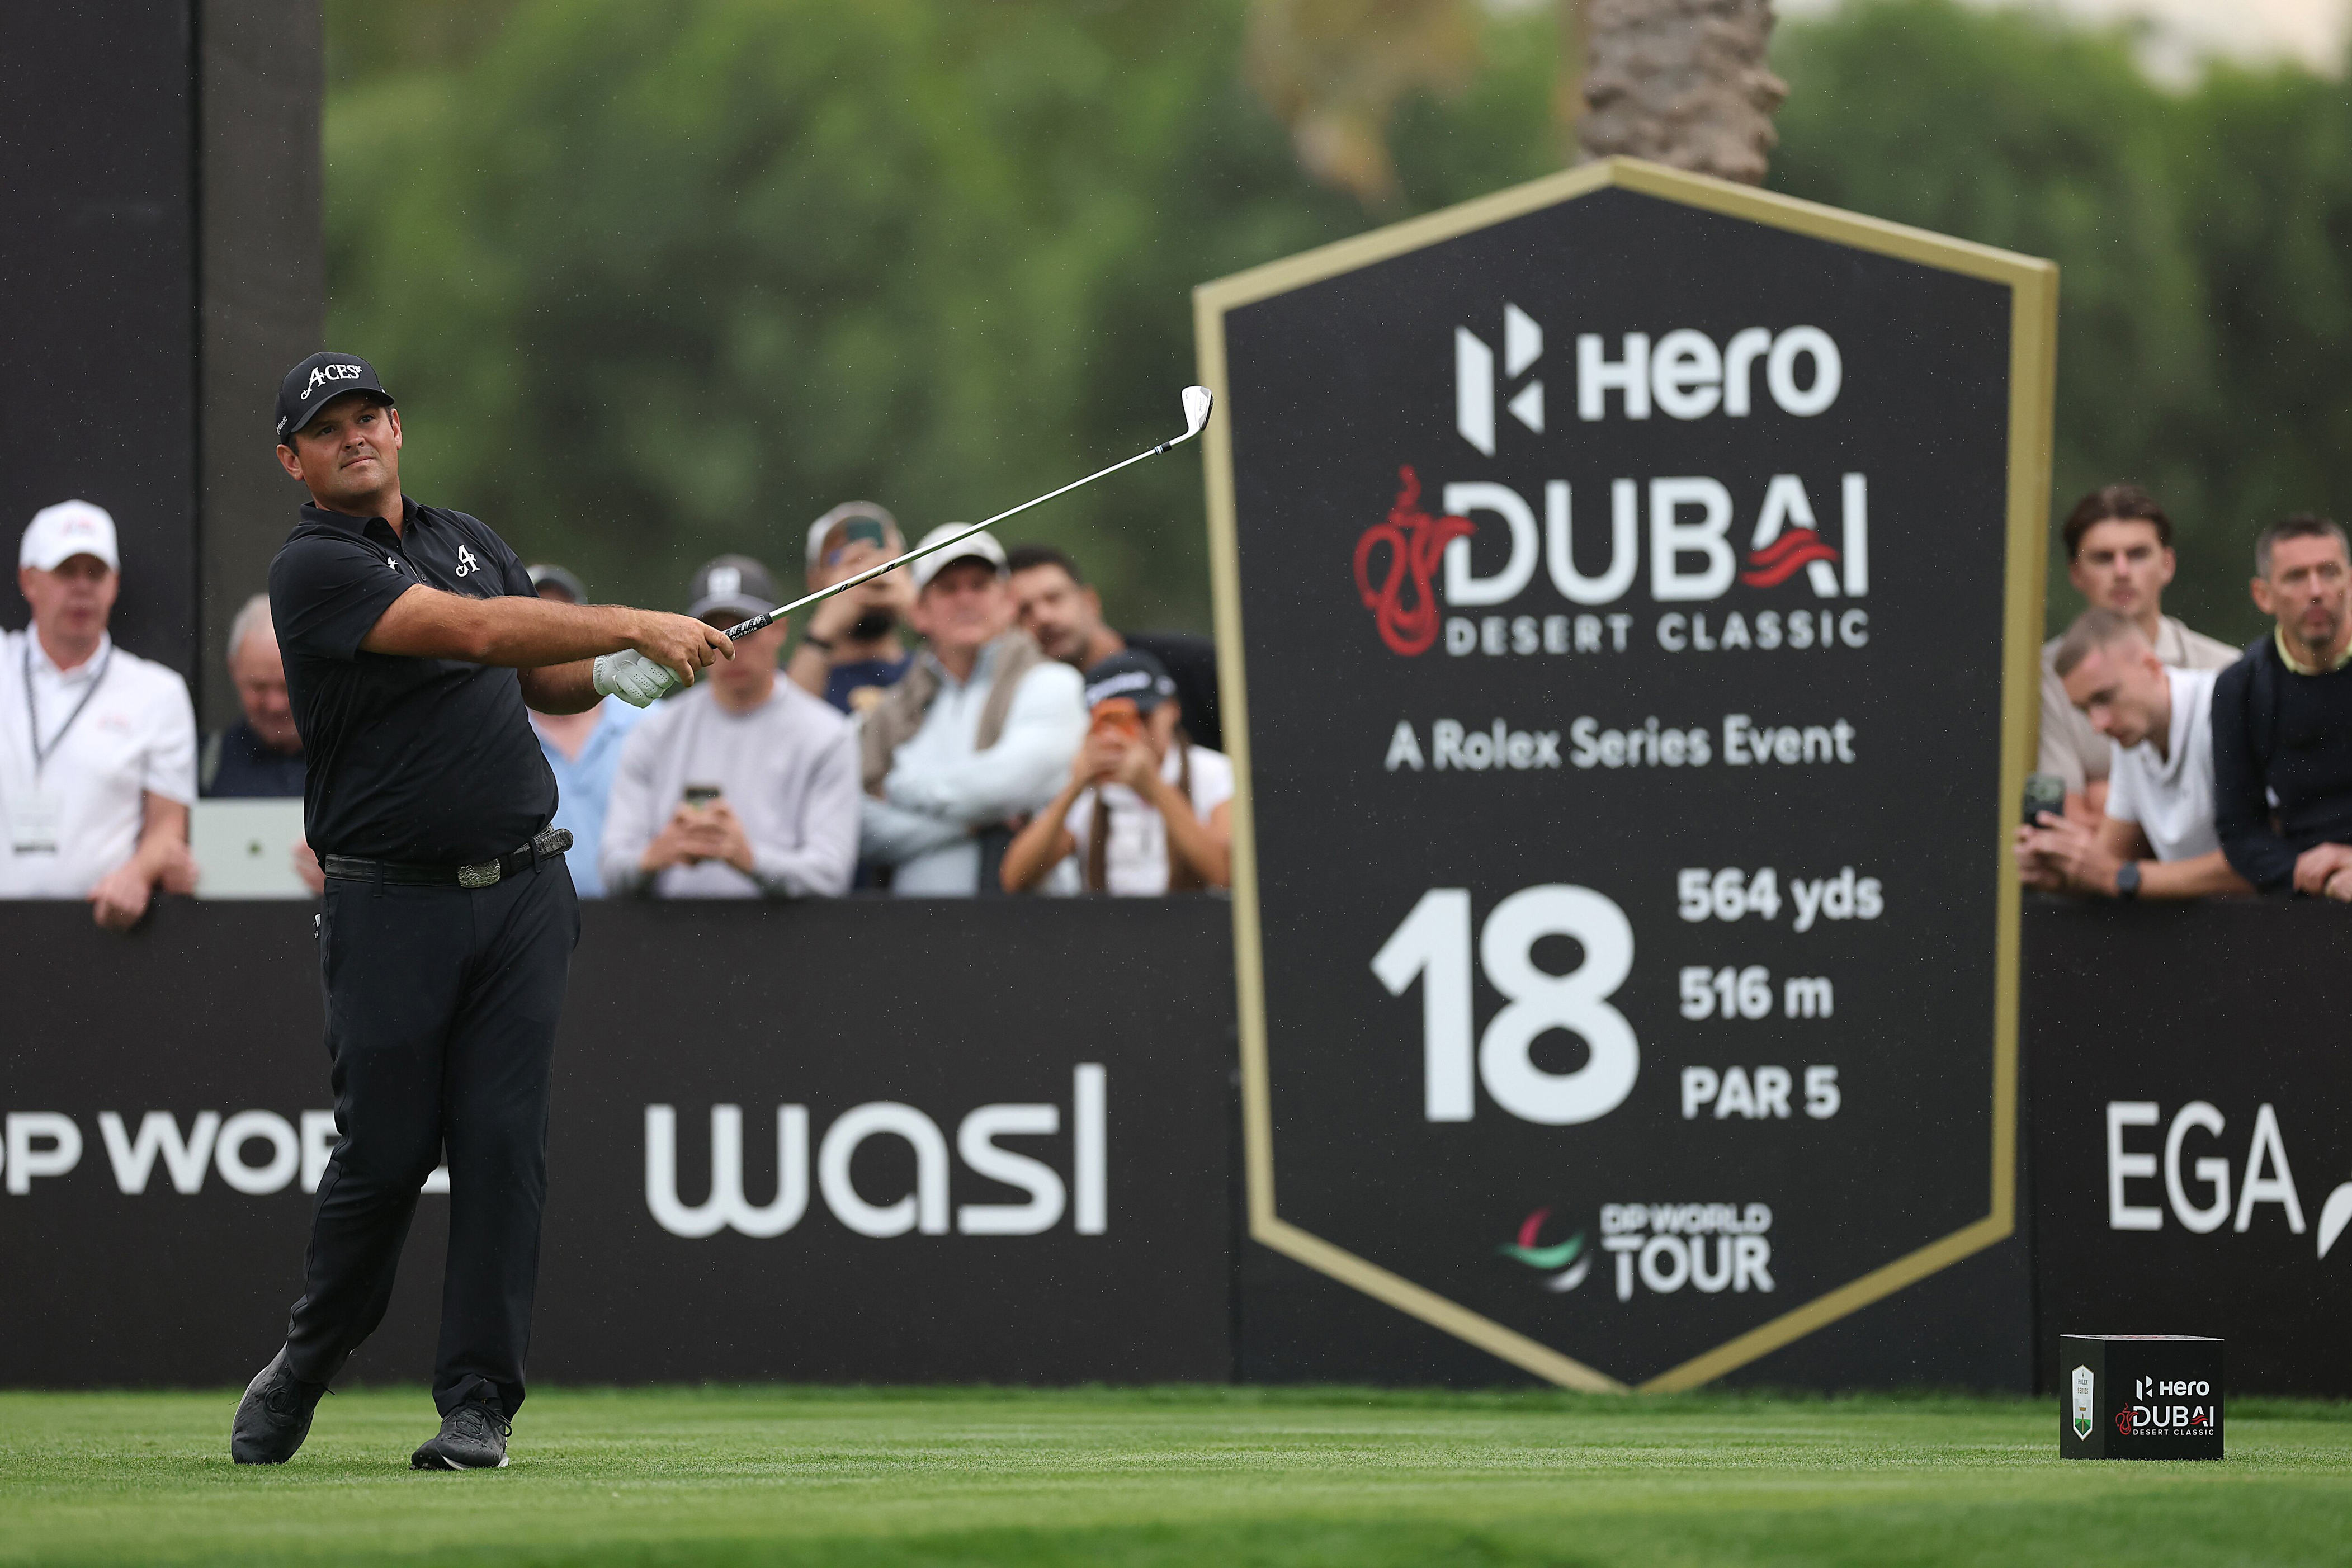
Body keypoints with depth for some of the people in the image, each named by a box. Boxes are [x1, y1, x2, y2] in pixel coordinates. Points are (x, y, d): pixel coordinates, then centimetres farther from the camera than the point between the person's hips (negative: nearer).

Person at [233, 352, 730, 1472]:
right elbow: (473, 629, -20)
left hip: (523, 888, 5)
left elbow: (538, 678, 23)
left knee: (504, 1145, -3)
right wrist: (633, 626, -22)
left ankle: (477, 1401, 0)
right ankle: (308, 1360, 22)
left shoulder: (472, 540, 15)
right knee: (385, 1150, -2)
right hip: (390, 905, -4)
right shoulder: (312, 570, -8)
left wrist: (615, 679, 0)